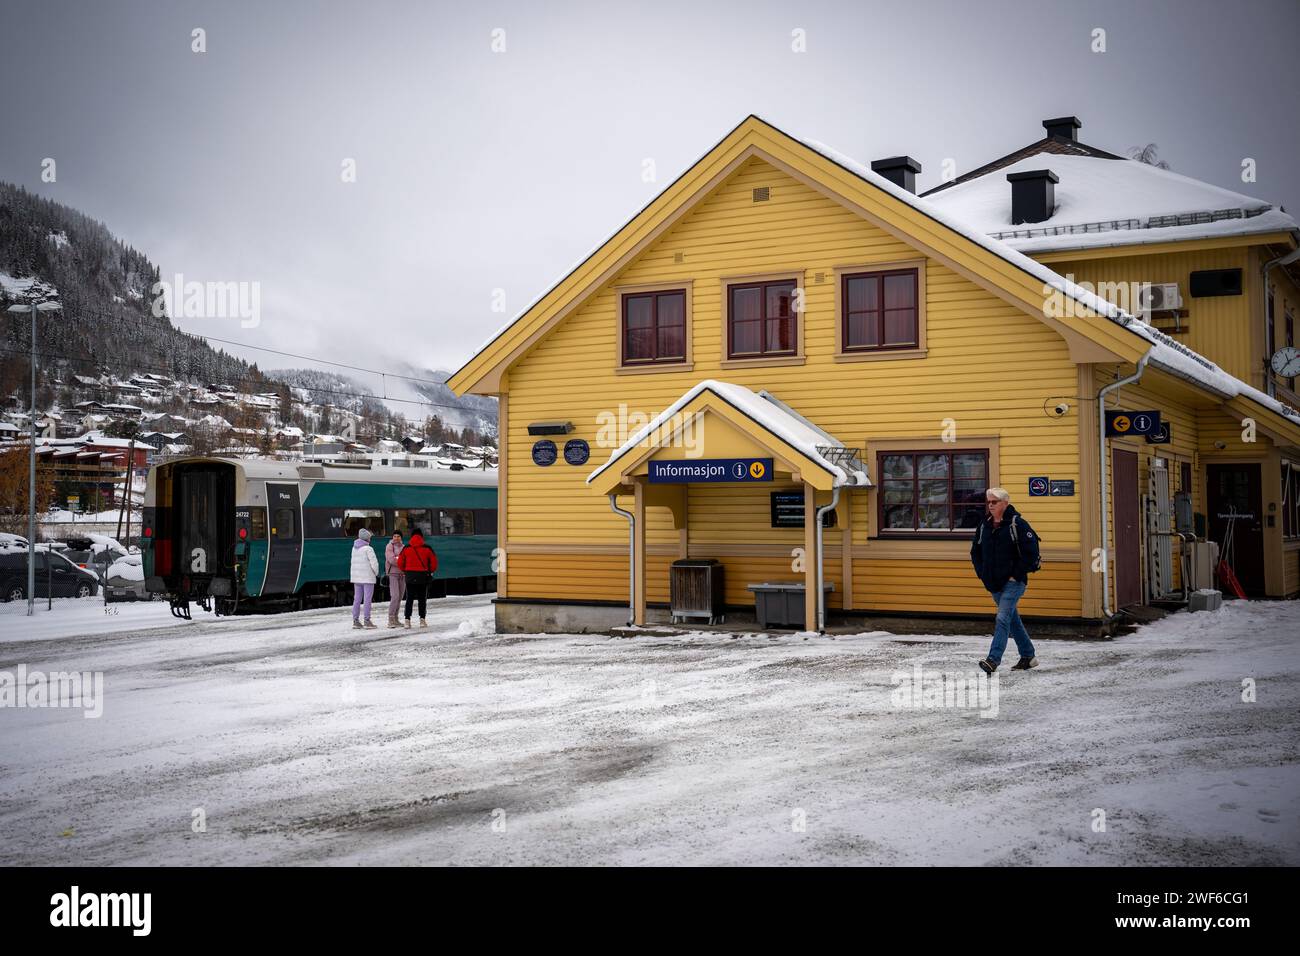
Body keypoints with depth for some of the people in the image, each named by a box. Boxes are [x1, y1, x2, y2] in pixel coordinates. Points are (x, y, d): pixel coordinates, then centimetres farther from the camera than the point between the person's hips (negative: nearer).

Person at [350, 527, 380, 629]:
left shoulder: (354, 548, 8)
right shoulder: (368, 549, -13)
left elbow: (354, 562, 9)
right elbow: (374, 563, -16)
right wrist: (376, 573, 2)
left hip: (356, 577, 7)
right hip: (367, 577, -7)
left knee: (357, 599, 10)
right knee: (367, 599, -3)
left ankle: (355, 620, 11)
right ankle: (367, 620, -4)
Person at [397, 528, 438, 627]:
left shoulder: (406, 548, 0)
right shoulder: (427, 548, -4)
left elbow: (400, 562, 2)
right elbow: (434, 561, -3)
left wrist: (405, 571, 17)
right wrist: (431, 571, 13)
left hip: (410, 577, 1)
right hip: (423, 576, -1)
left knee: (409, 599, 6)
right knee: (422, 599, 8)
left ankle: (407, 619, 0)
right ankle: (422, 619, 4)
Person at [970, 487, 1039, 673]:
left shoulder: (1017, 524, -11)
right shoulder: (984, 526, 9)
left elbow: (1031, 553, -14)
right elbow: (975, 552, 19)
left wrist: (1017, 575, -14)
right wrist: (982, 573, 8)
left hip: (1013, 582, -7)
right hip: (994, 584, 7)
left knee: (1002, 619, -16)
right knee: (1013, 619, 16)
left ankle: (993, 659, -21)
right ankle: (1028, 656, 28)